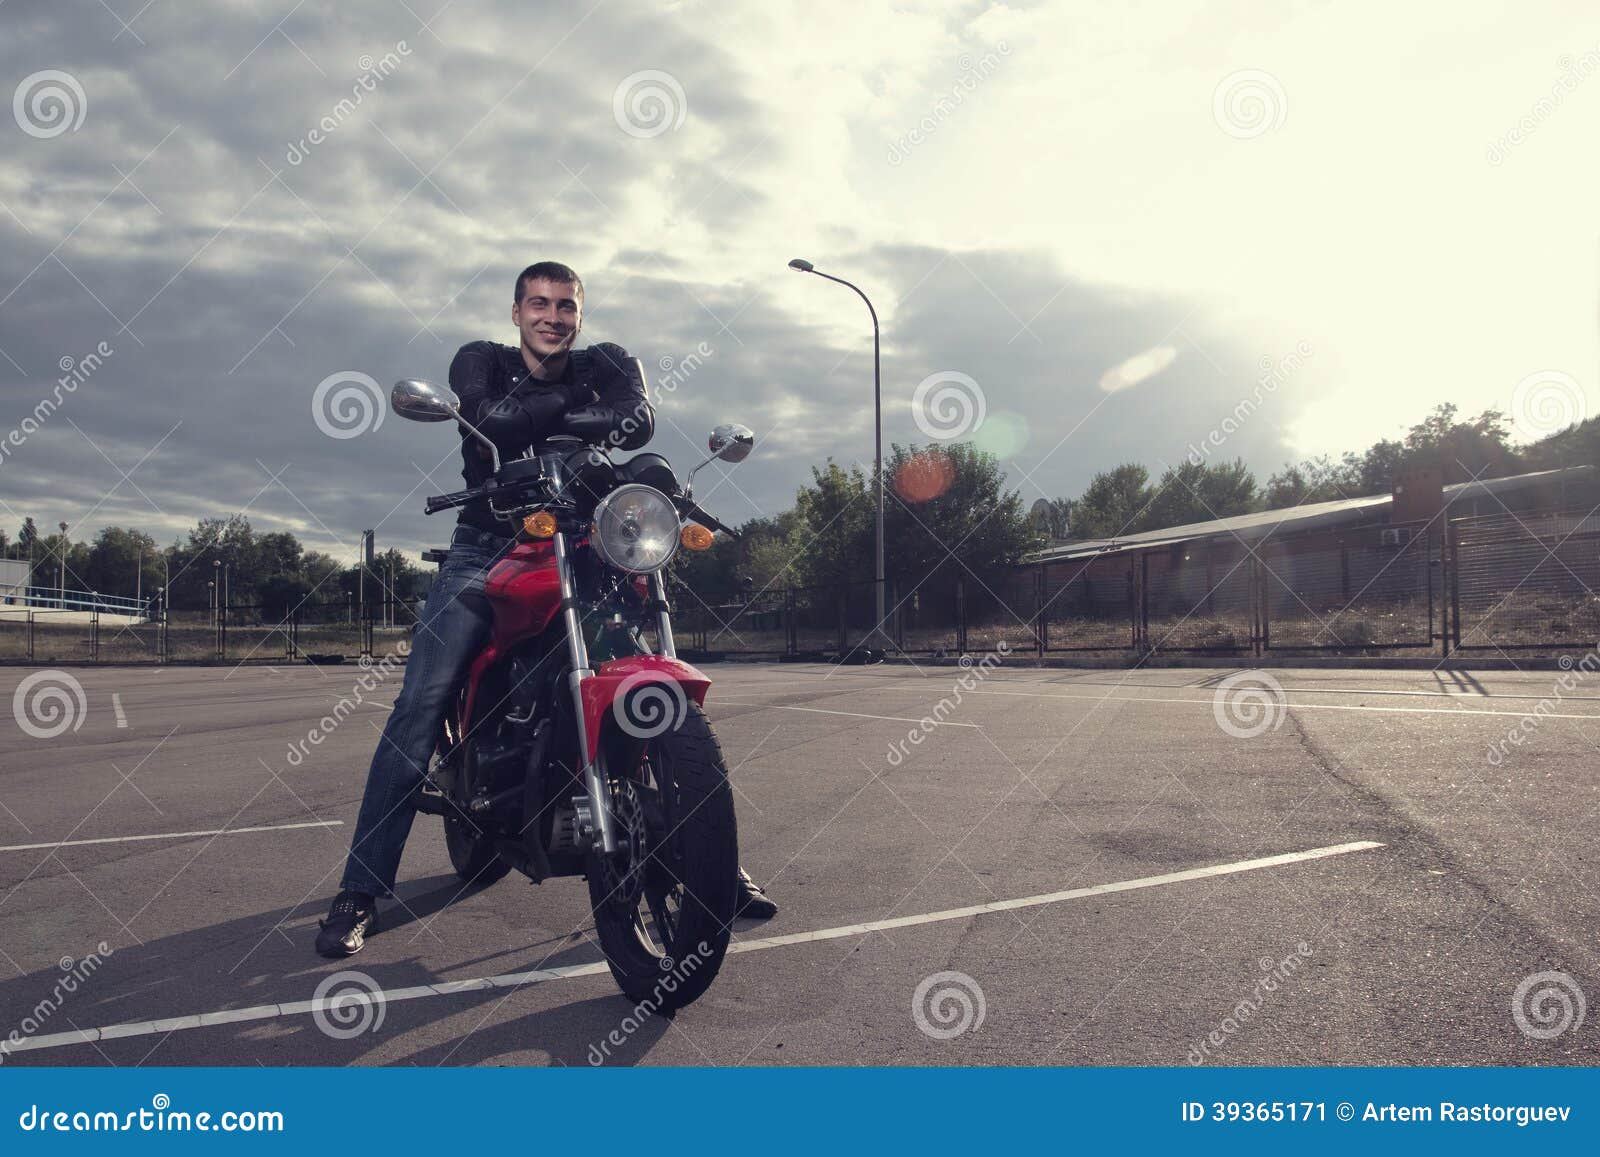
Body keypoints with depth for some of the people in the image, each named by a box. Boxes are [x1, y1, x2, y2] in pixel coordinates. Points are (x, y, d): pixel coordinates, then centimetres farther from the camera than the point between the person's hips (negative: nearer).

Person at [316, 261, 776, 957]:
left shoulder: (607, 364, 7)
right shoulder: (479, 361, 5)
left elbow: (637, 422, -16)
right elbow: (491, 419, -18)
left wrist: (531, 420, -21)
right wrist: (570, 403, -10)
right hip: (485, 552, -1)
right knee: (421, 704, -15)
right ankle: (361, 889, -7)